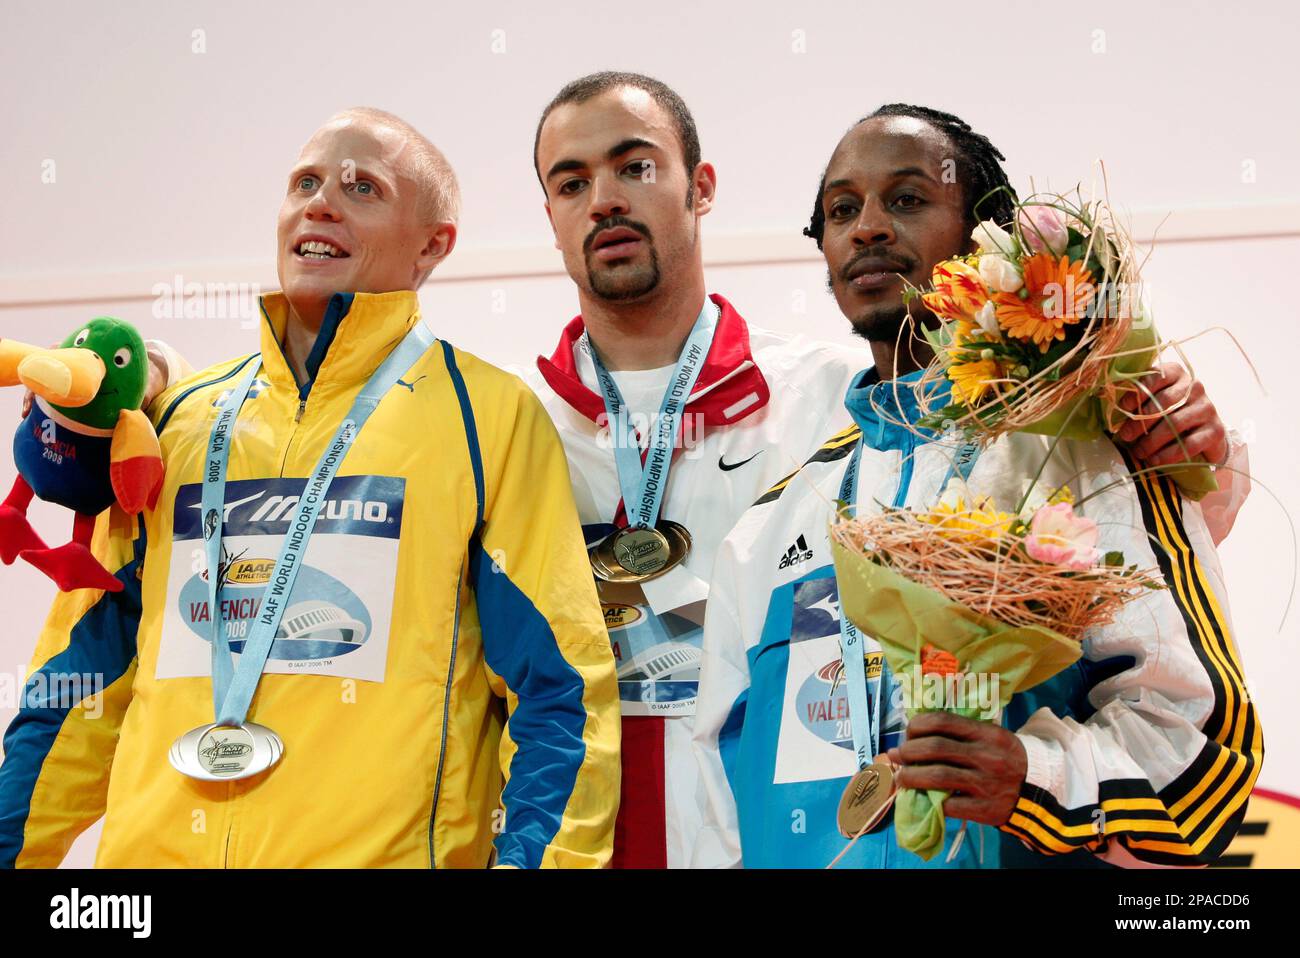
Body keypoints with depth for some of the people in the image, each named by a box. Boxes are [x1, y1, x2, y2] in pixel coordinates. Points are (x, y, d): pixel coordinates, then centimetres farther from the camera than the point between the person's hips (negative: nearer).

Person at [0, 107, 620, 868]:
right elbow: (90, 673, 14)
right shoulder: (181, 419, 9)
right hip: (151, 848, 4)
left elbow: (557, 685, -6)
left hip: (385, 848, -4)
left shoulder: (491, 415, -2)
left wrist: (534, 854, -18)